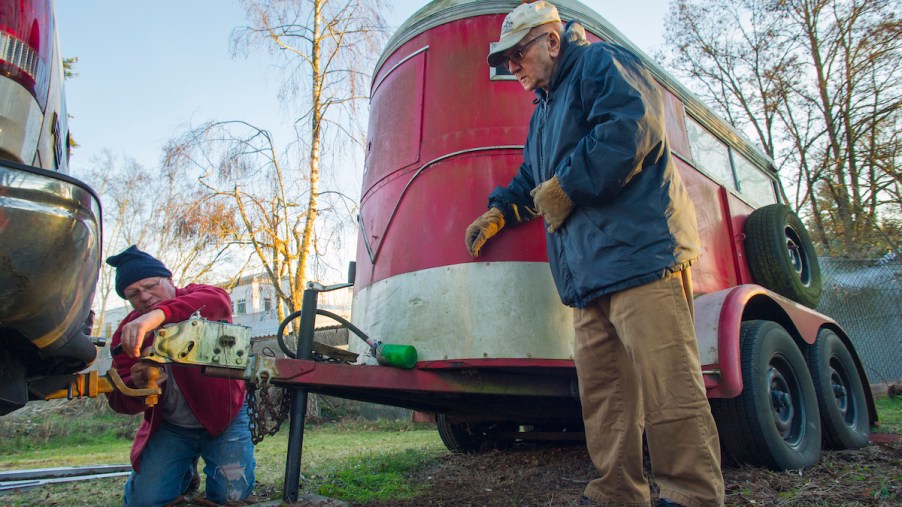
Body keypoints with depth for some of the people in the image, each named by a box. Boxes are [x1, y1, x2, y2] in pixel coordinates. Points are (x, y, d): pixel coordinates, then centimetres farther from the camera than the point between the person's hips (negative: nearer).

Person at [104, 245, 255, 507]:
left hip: (224, 416, -3)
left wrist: (159, 314, -55)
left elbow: (217, 300, -39)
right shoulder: (126, 333, -3)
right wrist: (137, 385, -32)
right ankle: (186, 471, 26)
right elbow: (119, 400, -7)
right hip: (169, 427, 3)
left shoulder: (197, 297, -11)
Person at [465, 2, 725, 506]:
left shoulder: (600, 63, 3)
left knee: (668, 385, -9)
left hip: (640, 251, -9)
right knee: (602, 394, 7)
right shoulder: (544, 113, 30)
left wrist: (566, 186, -11)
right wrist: (499, 211, 21)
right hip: (589, 273, 9)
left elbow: (631, 127, -16)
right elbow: (531, 180, 37)